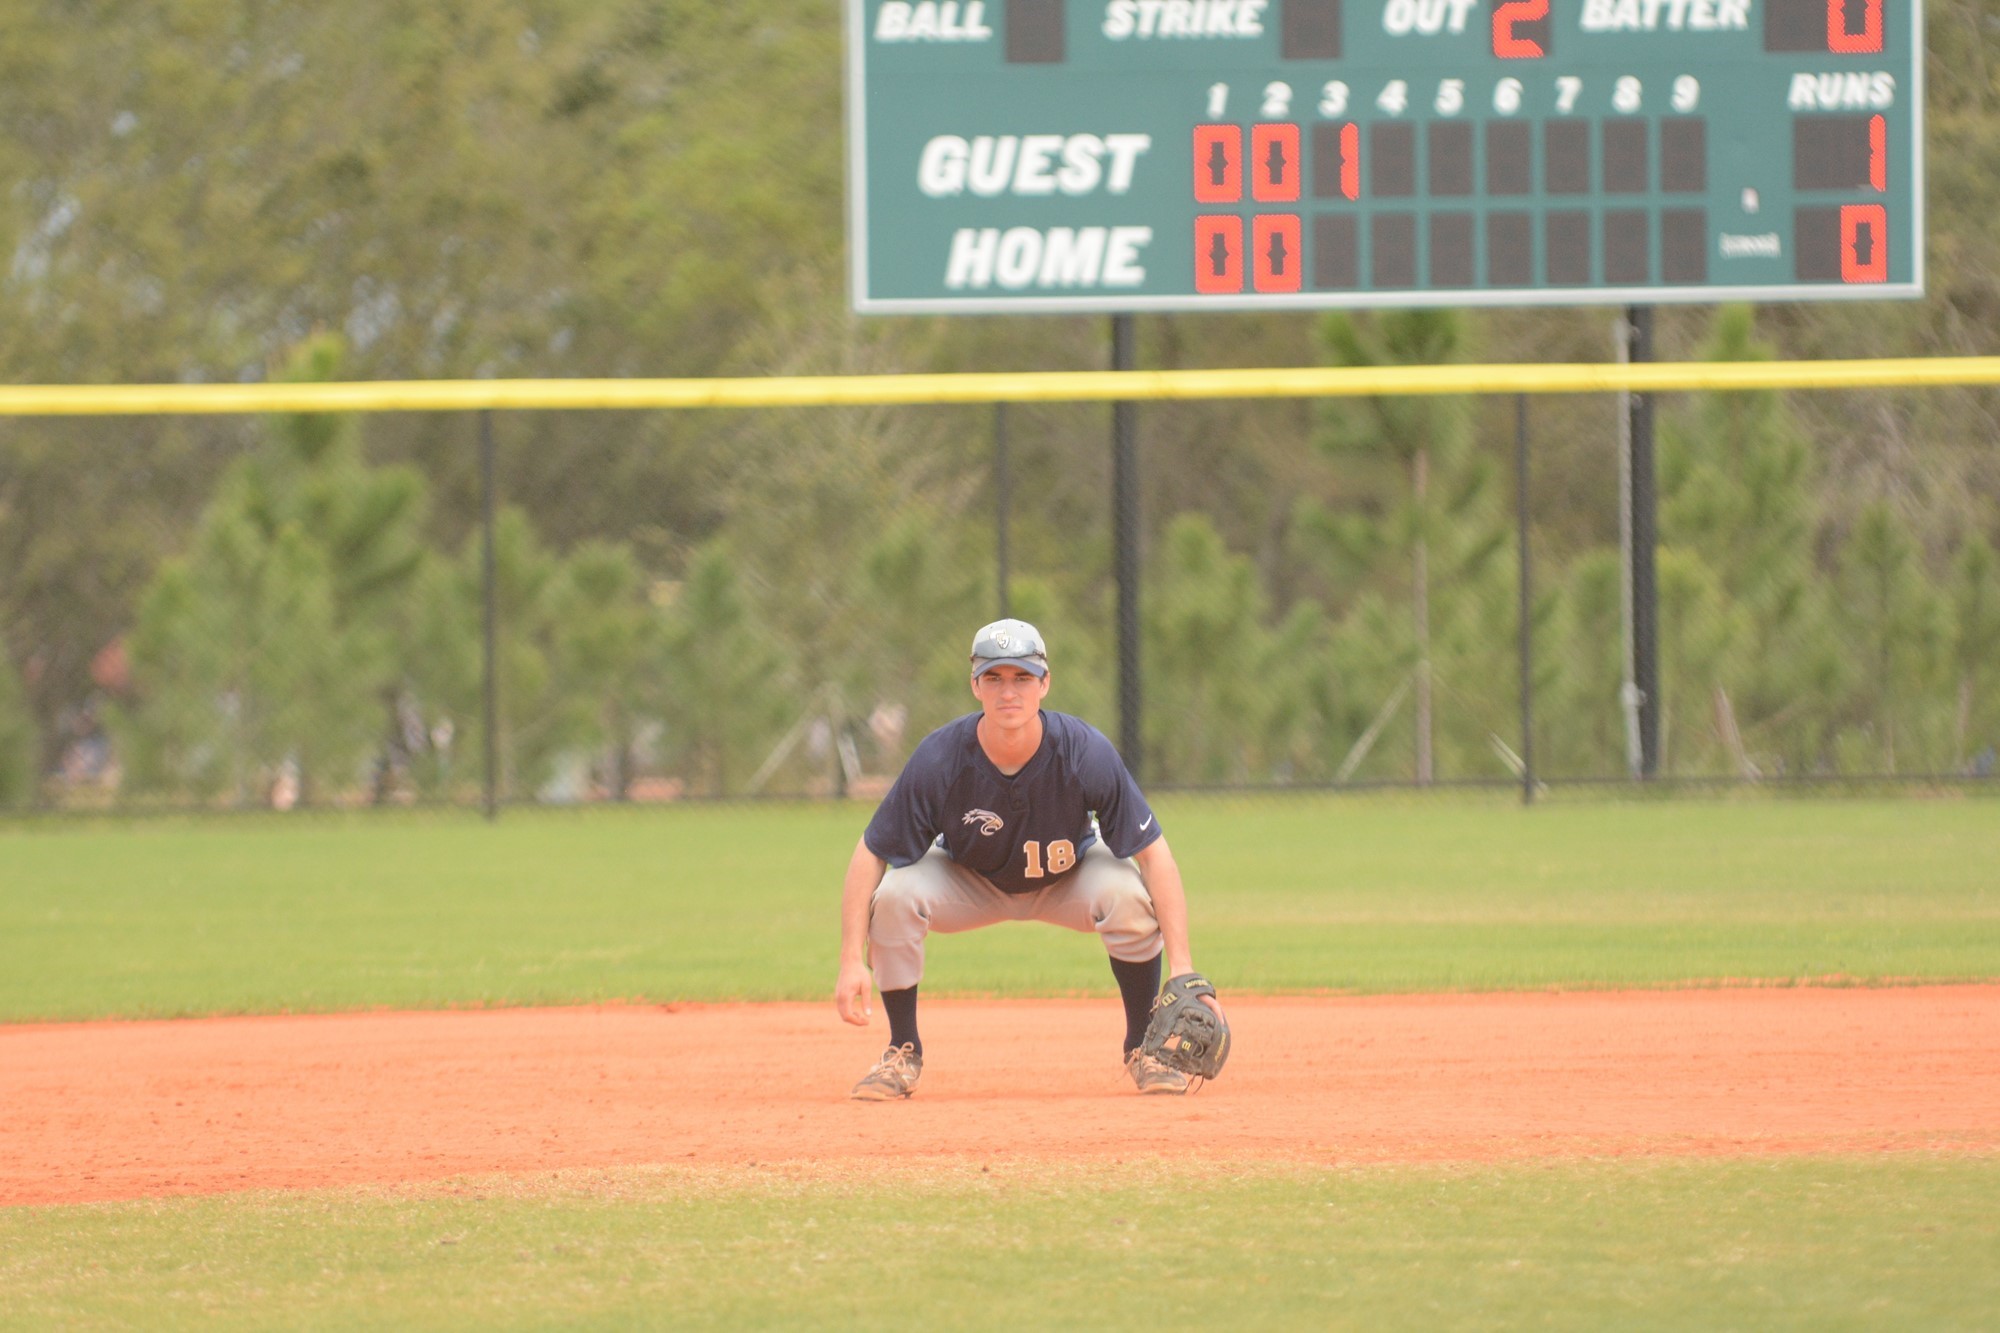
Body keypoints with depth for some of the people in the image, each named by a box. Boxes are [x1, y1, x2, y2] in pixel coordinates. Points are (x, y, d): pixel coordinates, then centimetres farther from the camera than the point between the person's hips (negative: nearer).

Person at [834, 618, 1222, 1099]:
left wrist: (1181, 967, -36)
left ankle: (1142, 1048, -9)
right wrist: (851, 962, -33)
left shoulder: (1088, 753, -31)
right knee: (893, 894, -29)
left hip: (1066, 882, 0)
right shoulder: (939, 760, -30)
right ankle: (903, 1051, -7)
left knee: (1128, 894, -32)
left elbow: (1154, 855, -28)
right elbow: (869, 857, -23)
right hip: (968, 885, 0)